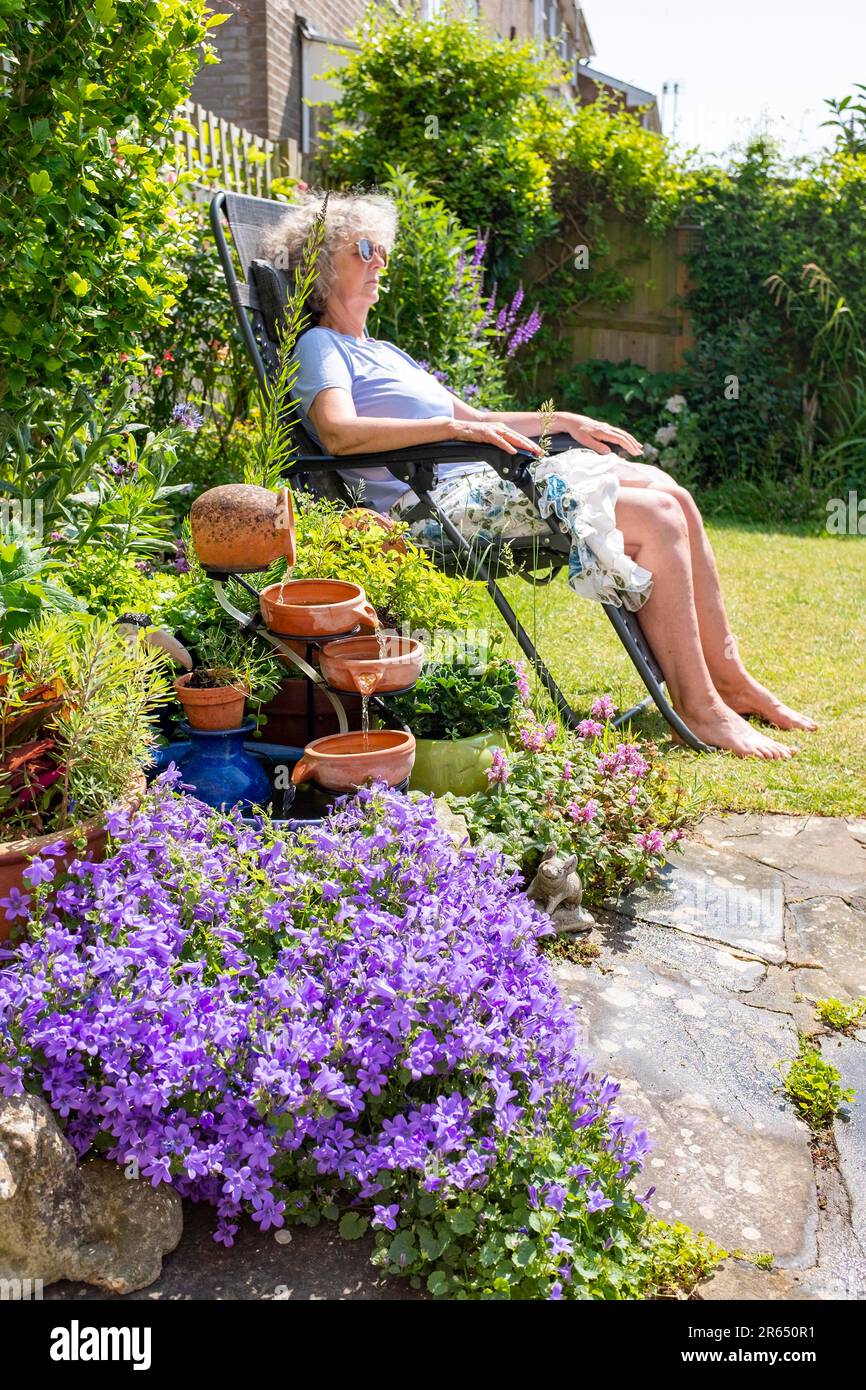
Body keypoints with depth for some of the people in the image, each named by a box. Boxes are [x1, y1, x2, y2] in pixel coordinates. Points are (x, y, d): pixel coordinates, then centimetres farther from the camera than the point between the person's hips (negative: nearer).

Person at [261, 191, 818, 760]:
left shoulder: (384, 351, 29)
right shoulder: (320, 346, 1)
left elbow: (475, 421, 30)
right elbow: (339, 433, -21)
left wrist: (566, 421, 21)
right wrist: (454, 426, -25)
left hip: (481, 480, 9)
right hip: (434, 504, -9)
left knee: (672, 495, -2)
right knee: (656, 518, -19)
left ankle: (727, 675, 4)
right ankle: (698, 708, -13)